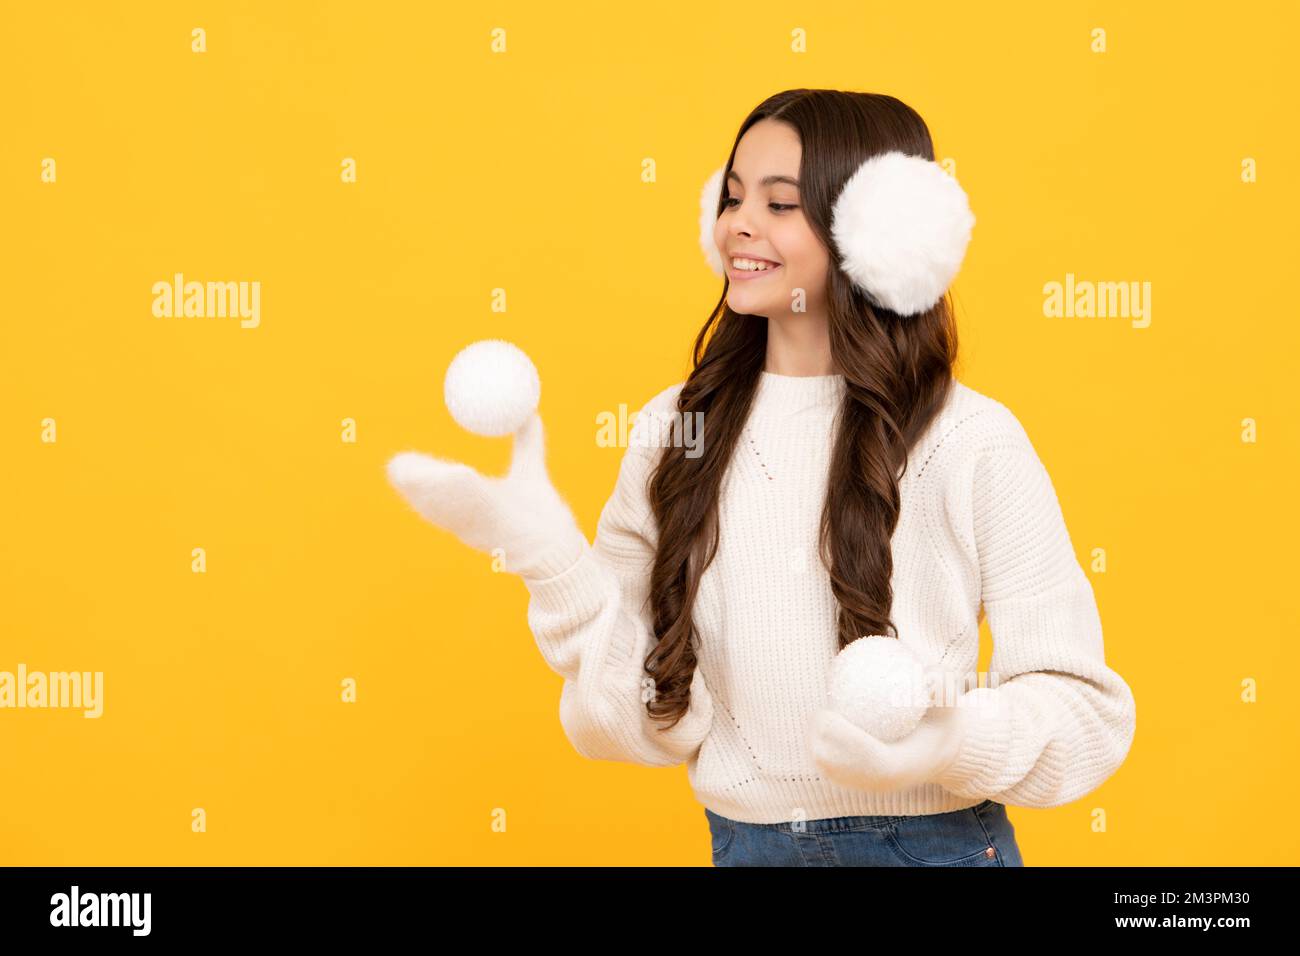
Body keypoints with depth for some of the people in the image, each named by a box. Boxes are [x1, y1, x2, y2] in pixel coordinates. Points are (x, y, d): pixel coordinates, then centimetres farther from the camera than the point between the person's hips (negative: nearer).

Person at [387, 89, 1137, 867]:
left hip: (934, 840, -3)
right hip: (744, 840, 3)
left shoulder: (970, 443, -13)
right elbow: (656, 716, -4)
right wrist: (546, 552, -14)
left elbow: (1085, 709, -9)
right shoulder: (675, 431, -3)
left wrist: (955, 739, -27)